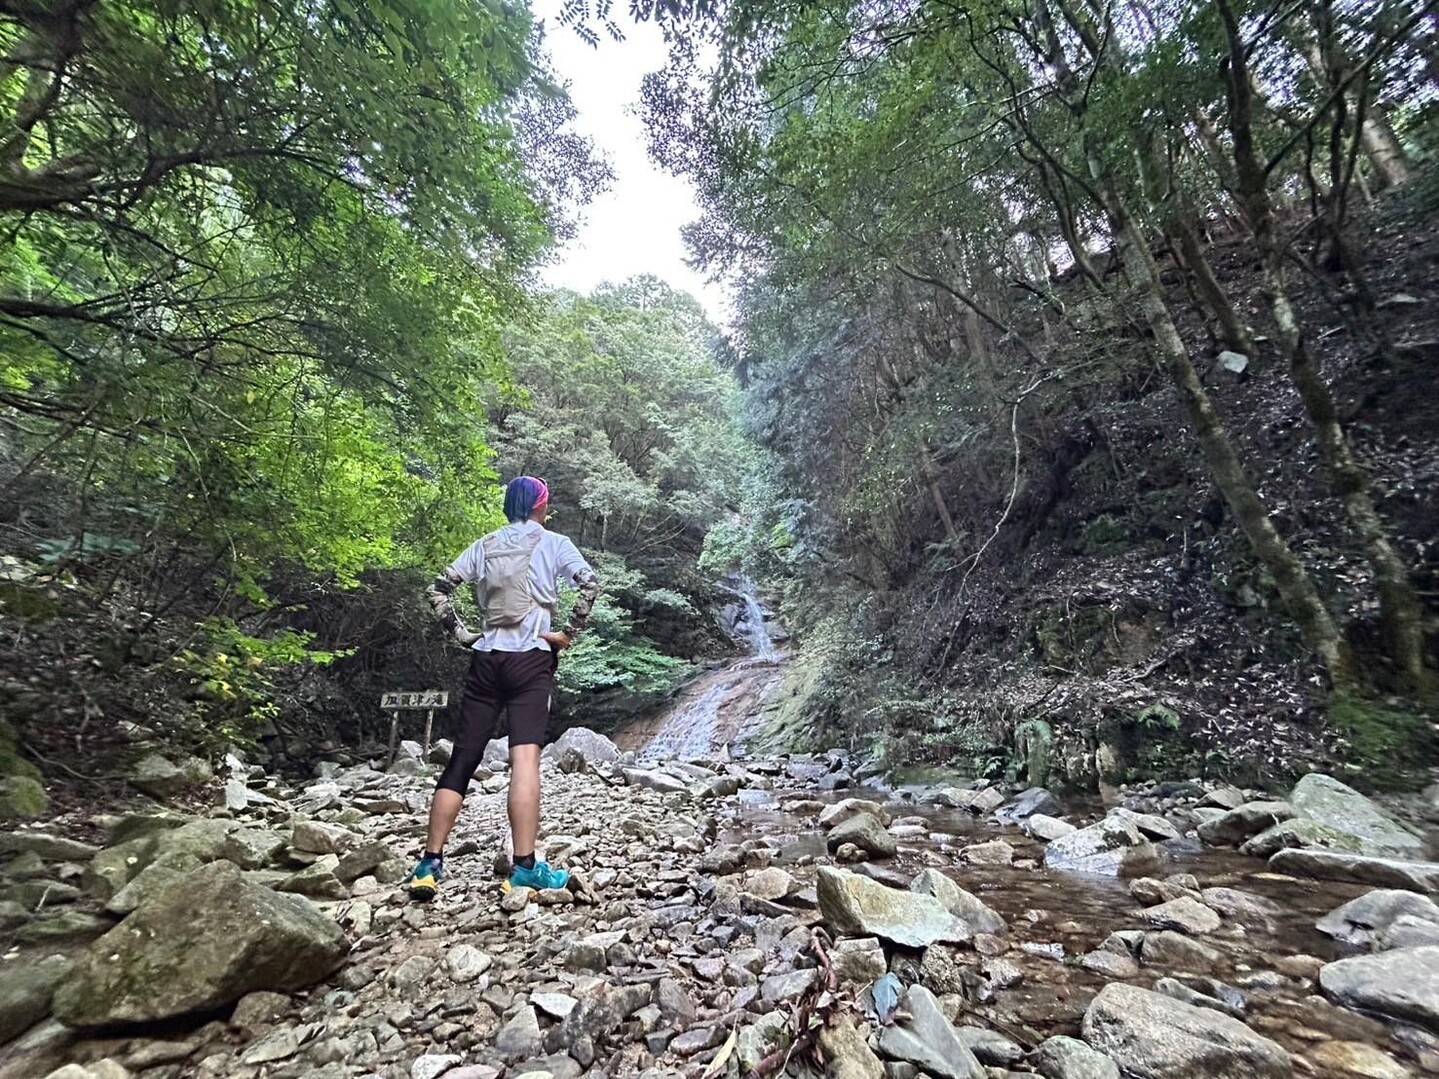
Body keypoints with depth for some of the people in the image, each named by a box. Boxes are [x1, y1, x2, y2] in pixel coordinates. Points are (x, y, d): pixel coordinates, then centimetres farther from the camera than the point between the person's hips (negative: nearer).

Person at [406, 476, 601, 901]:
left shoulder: (484, 546, 16)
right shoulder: (553, 543, 4)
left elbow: (437, 590, 10)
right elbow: (590, 583, -11)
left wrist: (462, 635, 11)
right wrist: (569, 633, -5)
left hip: (486, 658, 4)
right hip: (531, 659, -4)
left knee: (461, 760, 9)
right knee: (525, 757, -10)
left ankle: (430, 863, 14)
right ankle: (525, 867, -12)